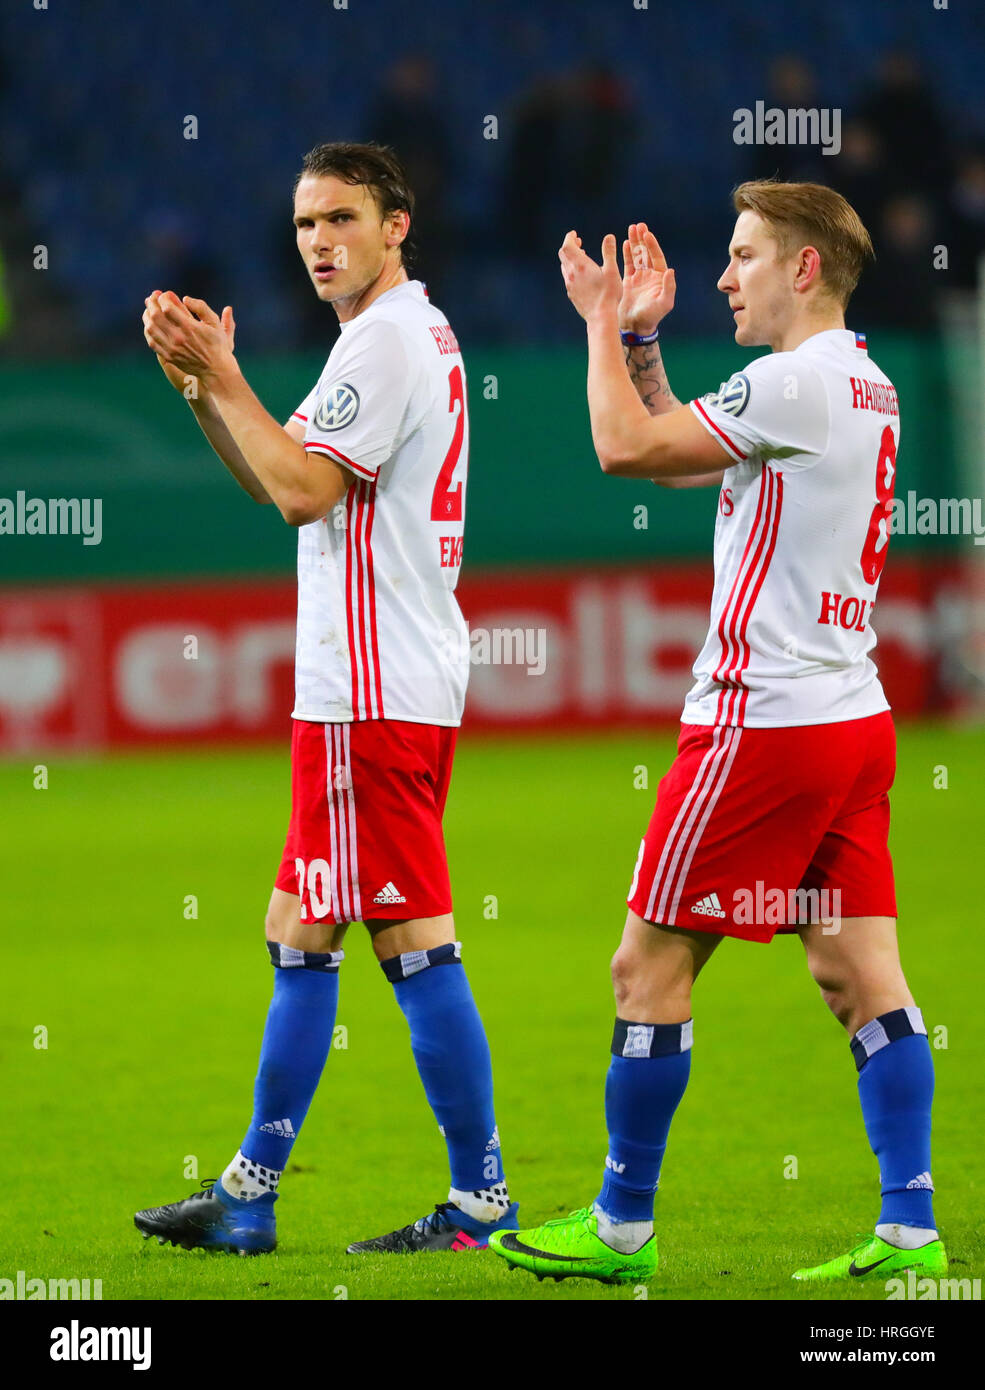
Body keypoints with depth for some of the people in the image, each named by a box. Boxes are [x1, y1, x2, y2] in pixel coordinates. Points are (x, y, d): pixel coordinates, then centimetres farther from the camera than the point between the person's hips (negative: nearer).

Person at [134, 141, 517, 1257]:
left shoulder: (388, 339, -12)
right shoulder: (407, 333, 20)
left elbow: (303, 489, -19)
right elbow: (268, 477, 21)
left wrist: (220, 375, -11)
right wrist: (199, 380, 8)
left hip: (373, 690, -11)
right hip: (375, 684, 11)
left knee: (413, 937, -9)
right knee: (300, 932, 11)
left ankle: (482, 1200, -7)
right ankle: (248, 1196, 14)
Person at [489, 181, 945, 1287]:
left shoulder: (797, 382, -14)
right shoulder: (867, 387, 15)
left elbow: (626, 447, -14)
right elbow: (674, 453, 24)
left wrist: (604, 325, -1)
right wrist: (637, 336, 17)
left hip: (763, 719, -9)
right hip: (853, 714, 9)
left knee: (650, 966, -1)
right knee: (859, 973, 6)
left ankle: (621, 1228, 6)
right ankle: (909, 1230, 1)